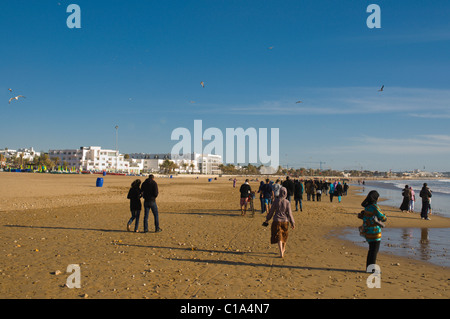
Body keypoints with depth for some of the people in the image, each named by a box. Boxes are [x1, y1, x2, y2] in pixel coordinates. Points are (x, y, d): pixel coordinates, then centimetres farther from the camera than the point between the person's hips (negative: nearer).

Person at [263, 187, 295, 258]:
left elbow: (271, 211, -1)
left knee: (278, 237, 0)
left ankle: (281, 253, -12)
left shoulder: (276, 201, -8)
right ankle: (283, 249, 42)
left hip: (277, 221, -1)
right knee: (284, 235, 23)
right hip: (285, 221, 1)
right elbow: (289, 213, -8)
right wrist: (292, 223, 2)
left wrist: (267, 219, 11)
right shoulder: (287, 202, -10)